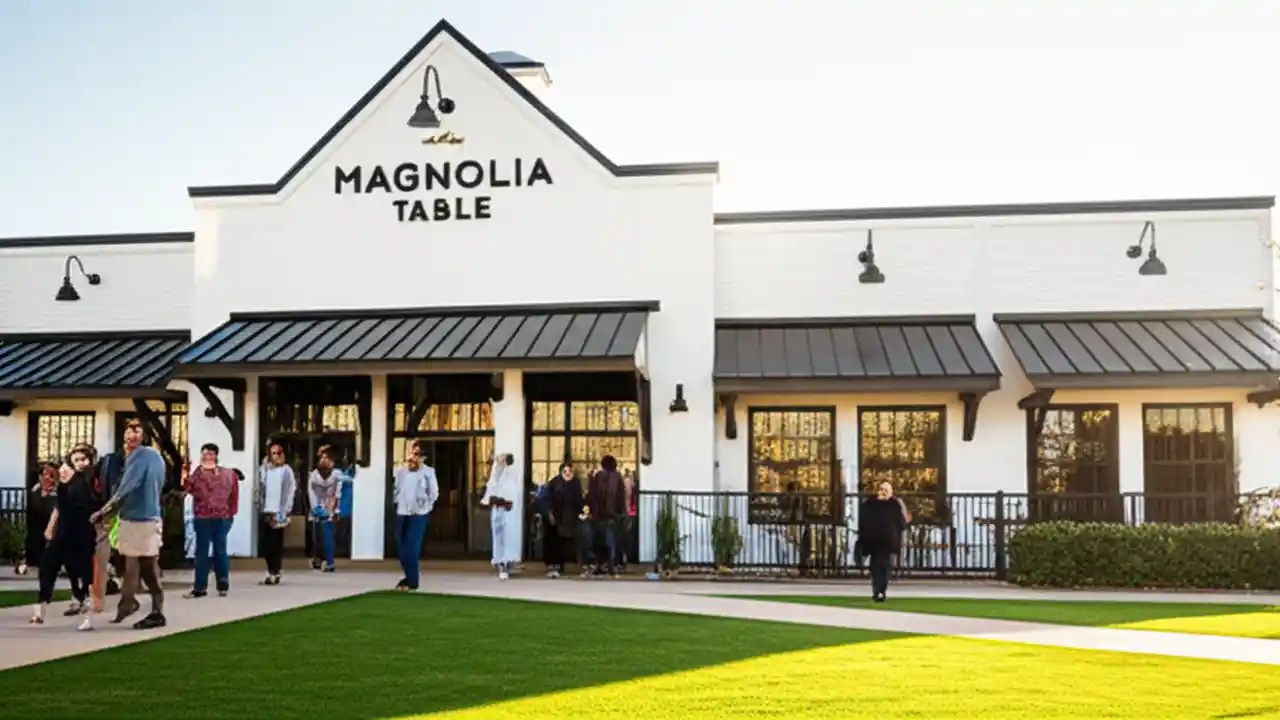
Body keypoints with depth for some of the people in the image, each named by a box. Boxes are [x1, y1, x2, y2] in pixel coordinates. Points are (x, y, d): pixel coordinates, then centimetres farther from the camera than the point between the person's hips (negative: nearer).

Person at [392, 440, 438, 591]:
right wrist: (398, 503, 7)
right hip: (401, 514, 5)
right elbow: (397, 489, 14)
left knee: (412, 548, -9)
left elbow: (434, 493, -2)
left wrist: (425, 508, -1)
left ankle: (412, 581, -2)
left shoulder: (428, 471, -7)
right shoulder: (400, 471, 3)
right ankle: (409, 577, 24)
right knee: (401, 548, 8)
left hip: (418, 515, -5)